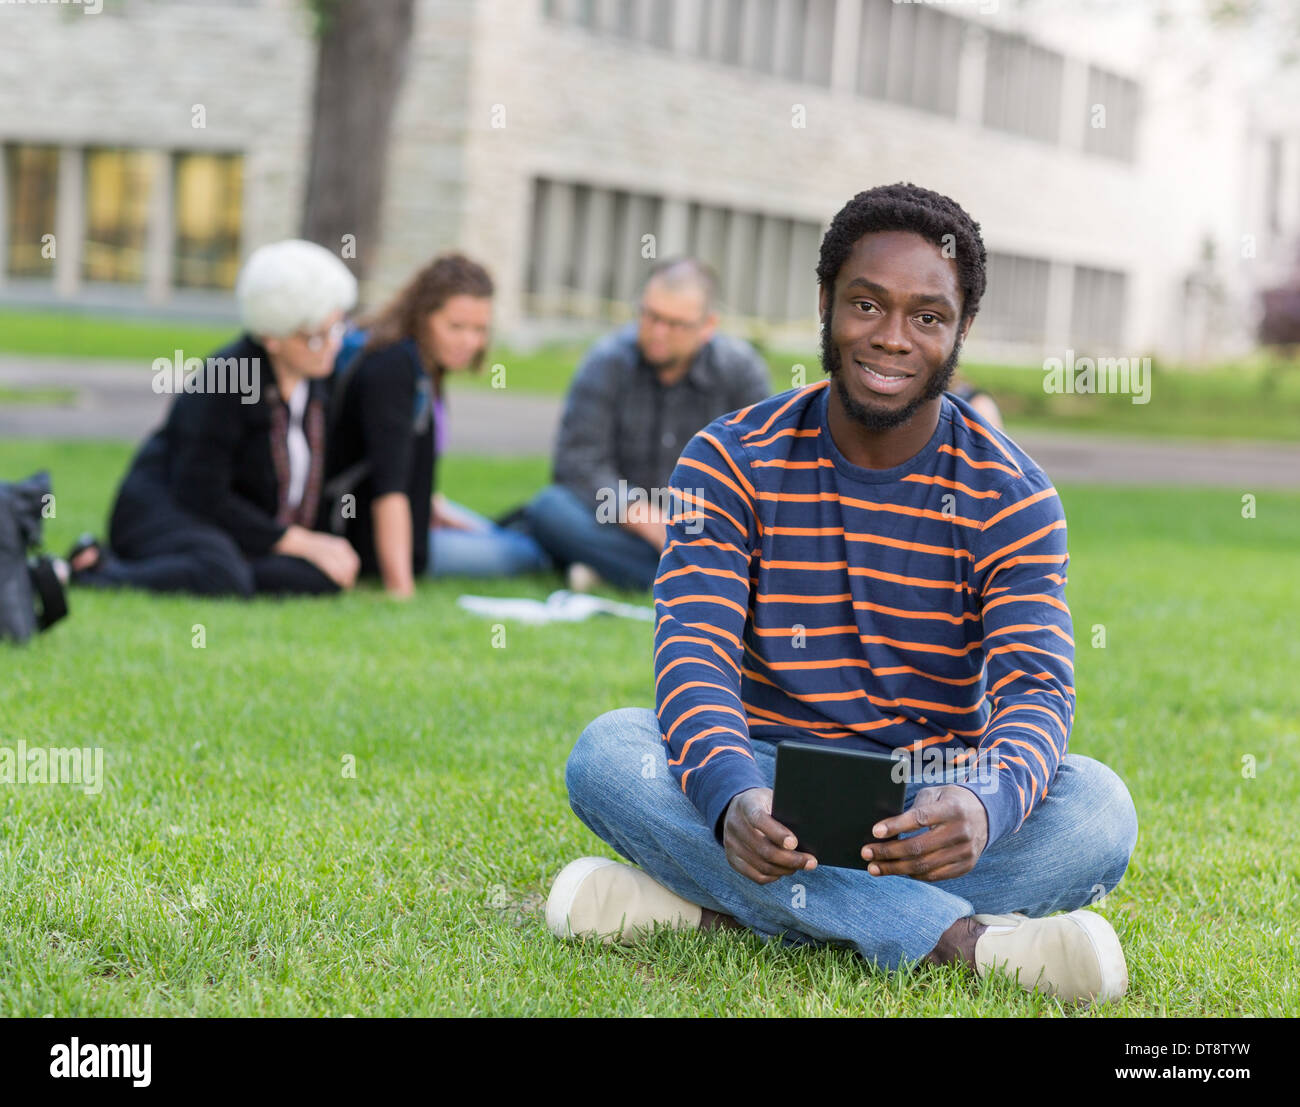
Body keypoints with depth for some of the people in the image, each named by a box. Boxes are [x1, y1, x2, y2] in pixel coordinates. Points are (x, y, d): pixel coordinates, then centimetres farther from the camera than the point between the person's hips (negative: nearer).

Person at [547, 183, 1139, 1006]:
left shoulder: (1009, 497, -4)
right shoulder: (733, 461, -4)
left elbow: (1038, 692, -16)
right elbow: (694, 656, -15)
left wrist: (983, 807, -41)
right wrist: (733, 802, -39)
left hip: (932, 794, 0)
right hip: (772, 790, 0)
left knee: (1098, 808, -29)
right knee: (609, 753, -30)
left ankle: (708, 902, -30)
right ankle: (963, 938, -37)